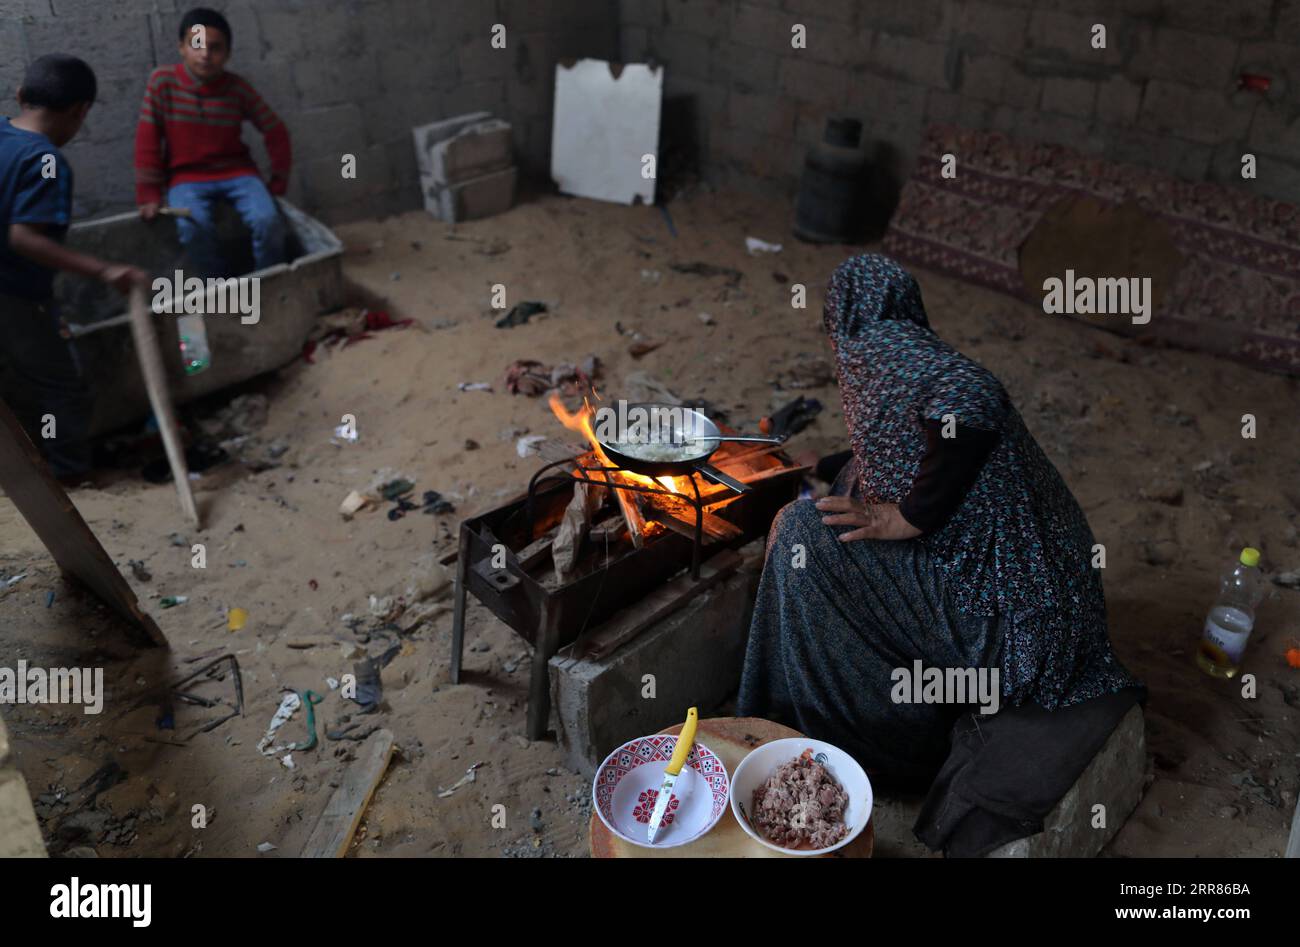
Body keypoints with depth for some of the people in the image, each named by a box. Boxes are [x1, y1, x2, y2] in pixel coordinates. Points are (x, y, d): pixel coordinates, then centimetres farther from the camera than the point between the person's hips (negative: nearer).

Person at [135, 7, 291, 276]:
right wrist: (150, 193, -6)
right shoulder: (163, 81, -8)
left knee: (268, 220, -28)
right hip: (187, 177, -1)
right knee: (195, 230, -32)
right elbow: (148, 140, -5)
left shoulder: (237, 88, -5)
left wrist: (279, 182, 2)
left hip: (236, 172, 1)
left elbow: (275, 132, 3)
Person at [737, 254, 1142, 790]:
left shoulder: (879, 344, -12)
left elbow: (973, 399, -32)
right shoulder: (920, 352, 16)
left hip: (1003, 624, -10)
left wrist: (907, 518, -21)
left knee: (801, 532, -12)